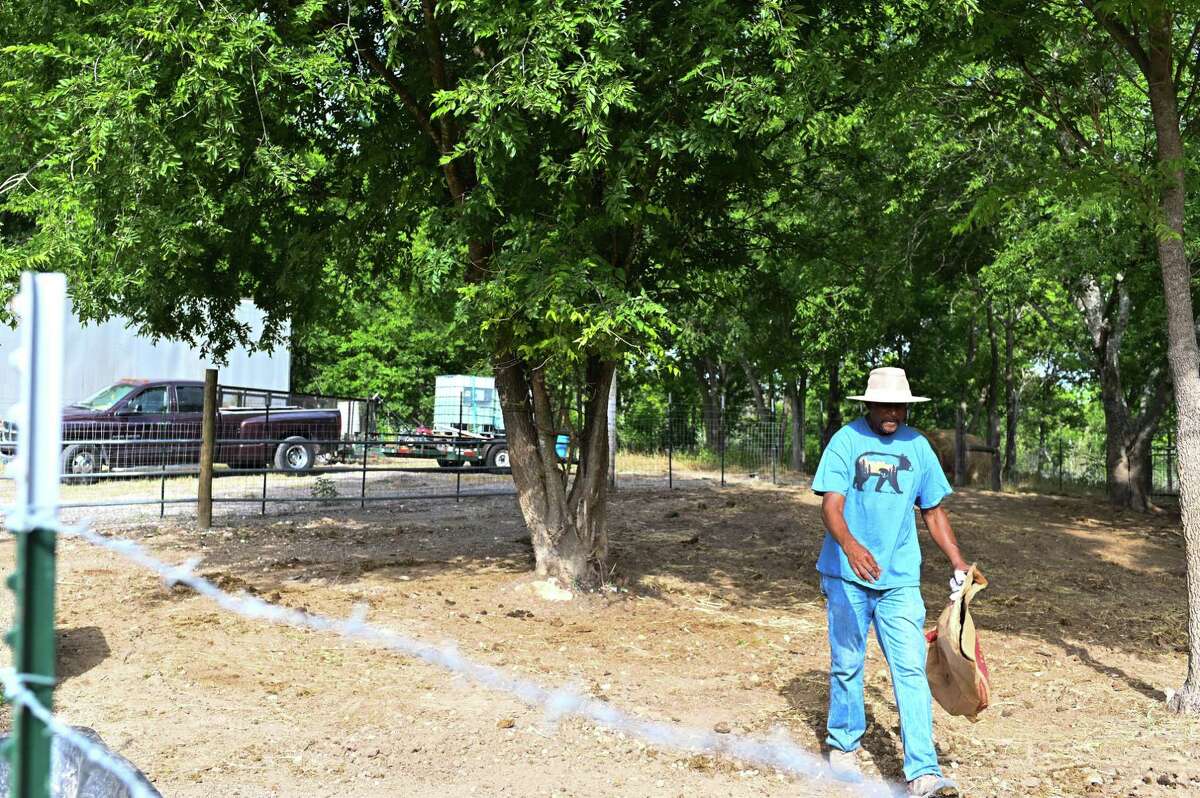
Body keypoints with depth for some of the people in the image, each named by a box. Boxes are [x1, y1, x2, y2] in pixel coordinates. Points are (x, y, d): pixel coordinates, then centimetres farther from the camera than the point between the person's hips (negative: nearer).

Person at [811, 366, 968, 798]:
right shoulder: (846, 441, -7)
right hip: (847, 575, -3)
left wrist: (958, 562, 8)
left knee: (911, 670, -5)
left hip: (900, 579, 3)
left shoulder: (917, 446, 7)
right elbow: (831, 505, -17)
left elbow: (933, 511, 17)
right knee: (847, 665, 9)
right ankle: (843, 747, 29)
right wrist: (850, 545, -36)